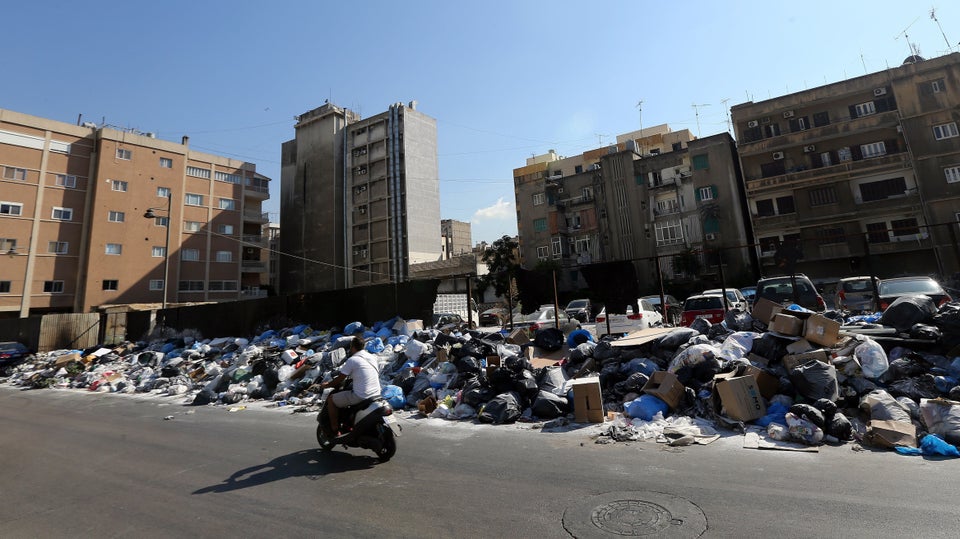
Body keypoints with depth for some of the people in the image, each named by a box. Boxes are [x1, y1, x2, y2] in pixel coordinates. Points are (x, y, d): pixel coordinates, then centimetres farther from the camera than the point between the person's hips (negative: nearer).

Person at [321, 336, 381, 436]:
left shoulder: (352, 360, -11)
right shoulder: (372, 357, 9)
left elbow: (339, 380, -4)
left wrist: (326, 385, 15)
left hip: (361, 396, -7)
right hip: (376, 394, 8)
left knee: (331, 400, 11)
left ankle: (335, 431, 17)